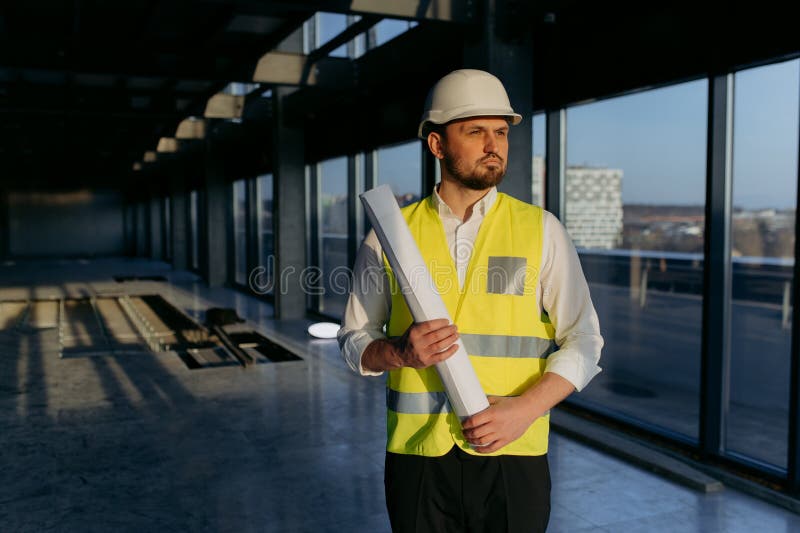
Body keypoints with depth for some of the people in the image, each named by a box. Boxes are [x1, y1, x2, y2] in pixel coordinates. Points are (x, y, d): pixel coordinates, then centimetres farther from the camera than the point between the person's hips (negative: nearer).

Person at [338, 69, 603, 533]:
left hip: (512, 457, 0)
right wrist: (399, 352, -14)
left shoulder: (541, 230, 0)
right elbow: (355, 341, 7)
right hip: (417, 455, 1)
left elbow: (583, 341, 0)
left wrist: (525, 409, -14)